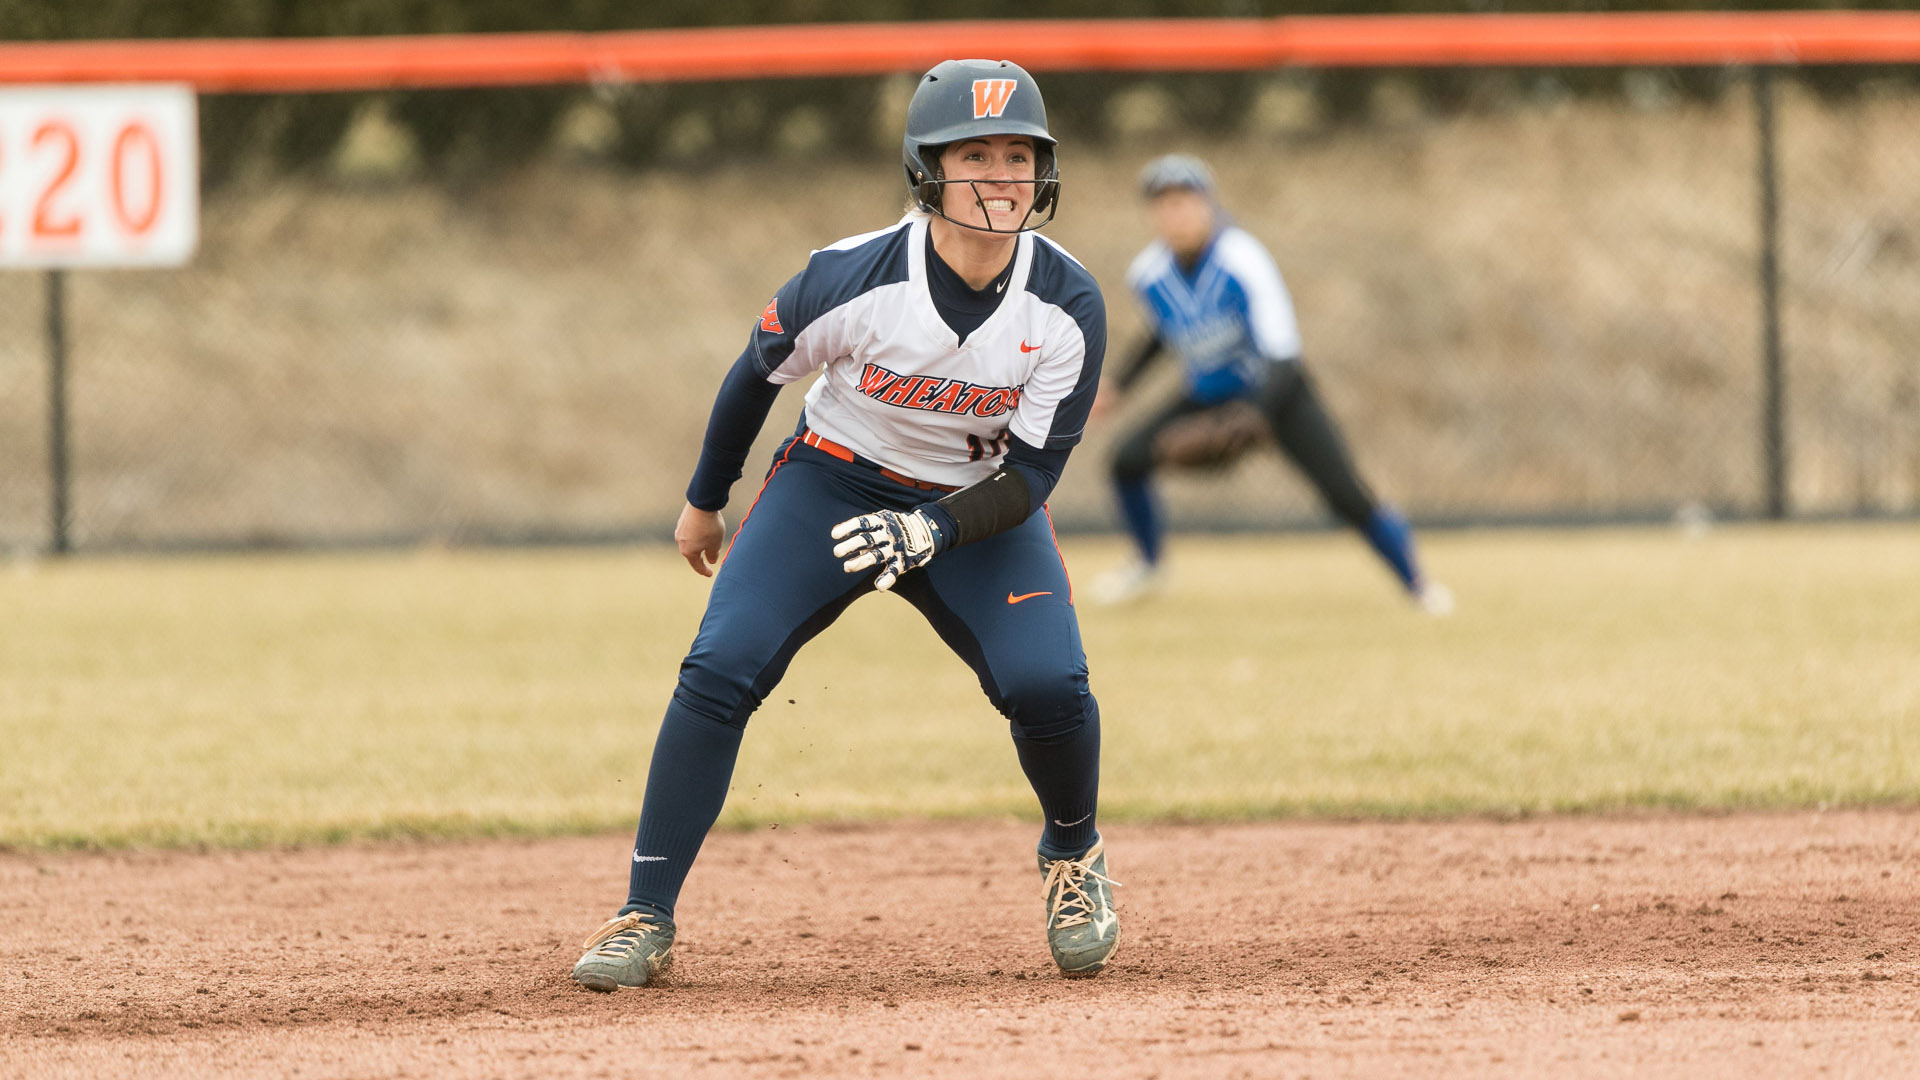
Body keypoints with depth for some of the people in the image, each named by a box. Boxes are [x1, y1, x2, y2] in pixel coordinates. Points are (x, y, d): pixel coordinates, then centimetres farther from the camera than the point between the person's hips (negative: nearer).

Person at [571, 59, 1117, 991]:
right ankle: (644, 920, -10)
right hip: (833, 484, -1)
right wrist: (704, 502, 8)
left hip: (978, 504, 1)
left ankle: (1073, 856, 12)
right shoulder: (851, 279, -25)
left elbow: (1030, 476, -15)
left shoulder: (1067, 306, -21)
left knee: (1047, 683, -21)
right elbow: (759, 371, -4)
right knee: (720, 670, -19)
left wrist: (933, 532, -33)